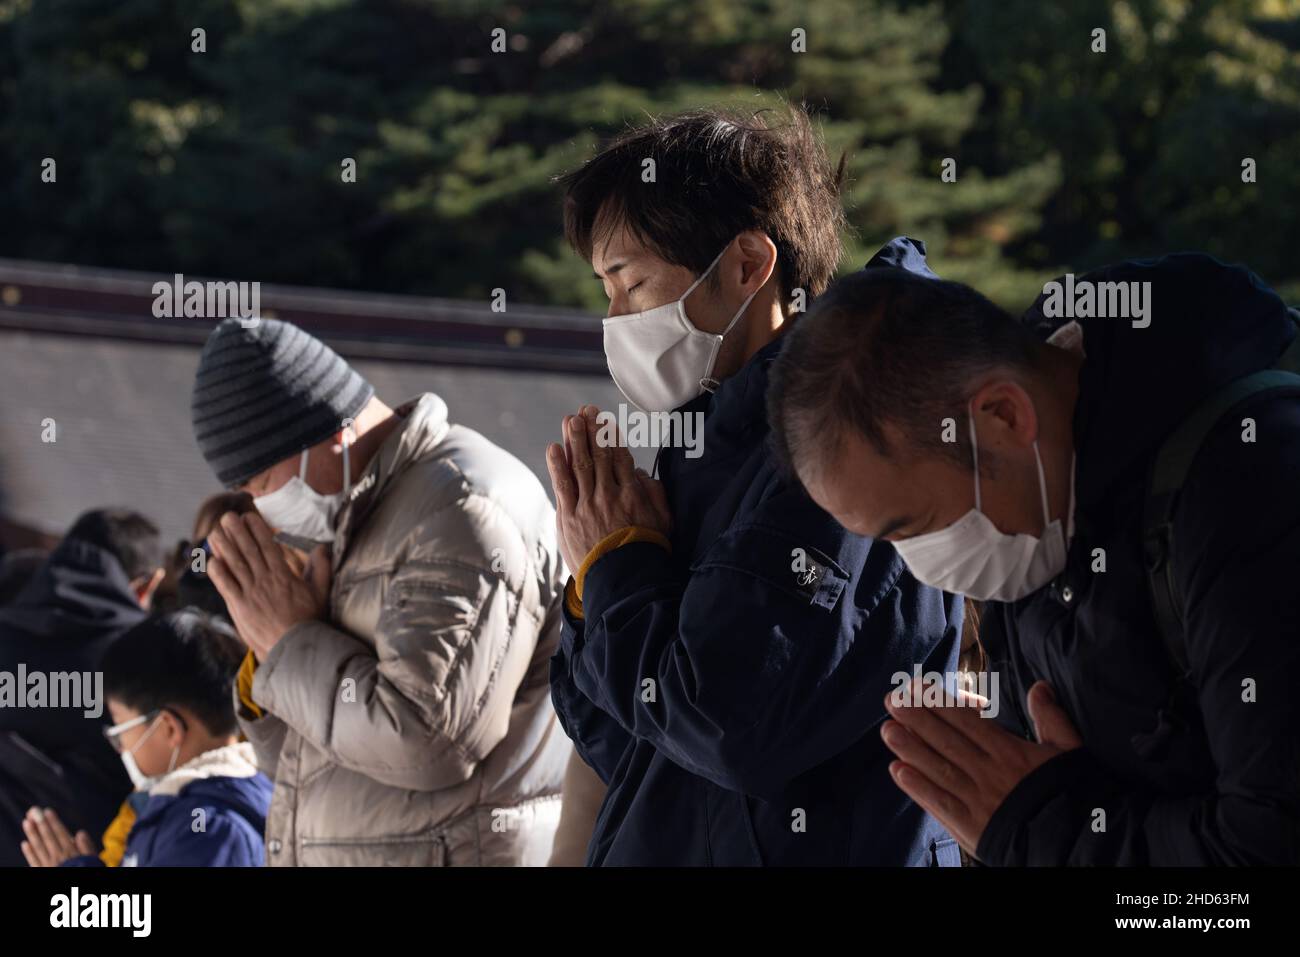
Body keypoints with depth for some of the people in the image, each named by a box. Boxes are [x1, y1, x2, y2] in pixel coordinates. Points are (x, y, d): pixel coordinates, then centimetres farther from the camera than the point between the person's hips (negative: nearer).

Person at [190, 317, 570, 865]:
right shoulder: (355, 525, 15)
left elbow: (428, 742, -24)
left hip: (444, 852, -9)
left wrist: (293, 642, -12)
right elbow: (300, 766, 19)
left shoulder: (463, 510, -14)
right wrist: (269, 655, 0)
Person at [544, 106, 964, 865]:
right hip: (656, 846, 8)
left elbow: (737, 732, -25)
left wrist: (616, 569, -11)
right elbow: (617, 748, 10)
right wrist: (602, 594, -7)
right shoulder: (706, 447, 8)